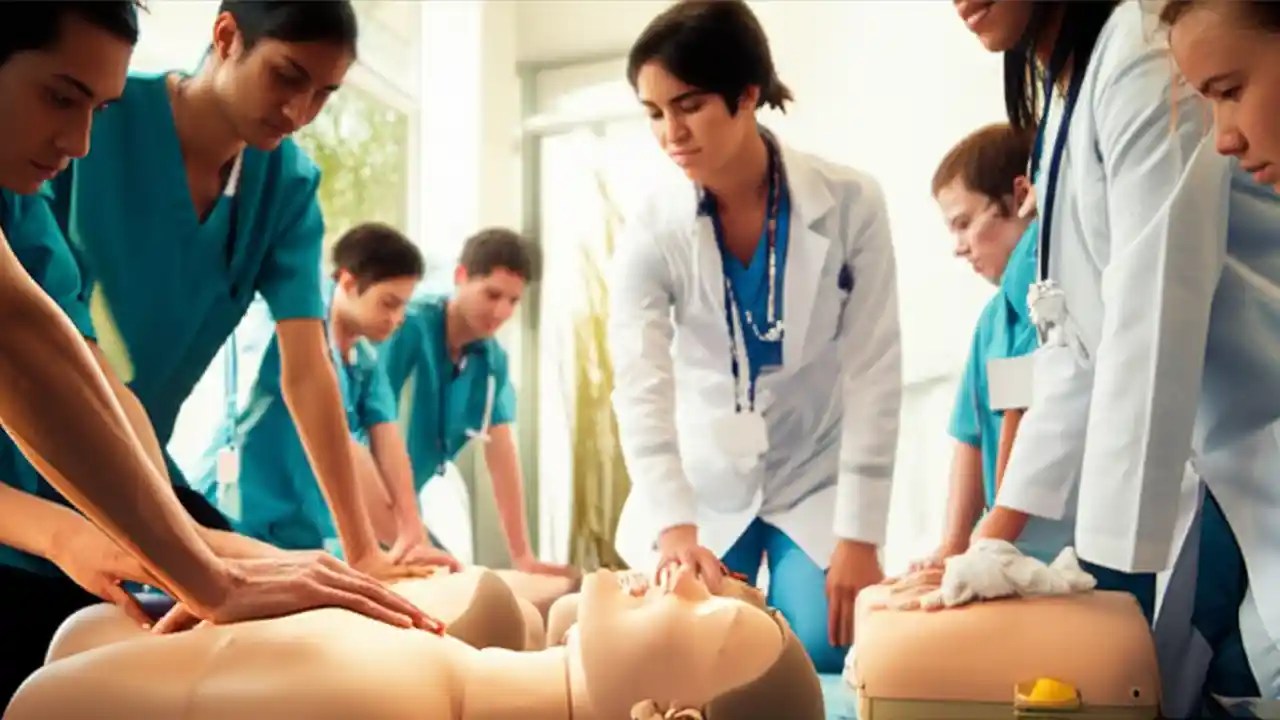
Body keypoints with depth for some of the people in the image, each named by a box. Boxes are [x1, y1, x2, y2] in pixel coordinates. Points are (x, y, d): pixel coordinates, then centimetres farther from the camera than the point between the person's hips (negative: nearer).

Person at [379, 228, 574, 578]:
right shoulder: (408, 328, -22)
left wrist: (523, 556, -8)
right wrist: (408, 532, -26)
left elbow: (502, 454, -3)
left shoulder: (493, 361, -2)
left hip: (400, 507, 7)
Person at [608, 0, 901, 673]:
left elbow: (873, 376, -12)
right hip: (703, 486, 1)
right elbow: (641, 389, -22)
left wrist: (859, 535, -15)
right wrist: (673, 528, -37)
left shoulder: (849, 204, -15)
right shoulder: (651, 229, -12)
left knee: (820, 664, -13)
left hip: (817, 479, -1)